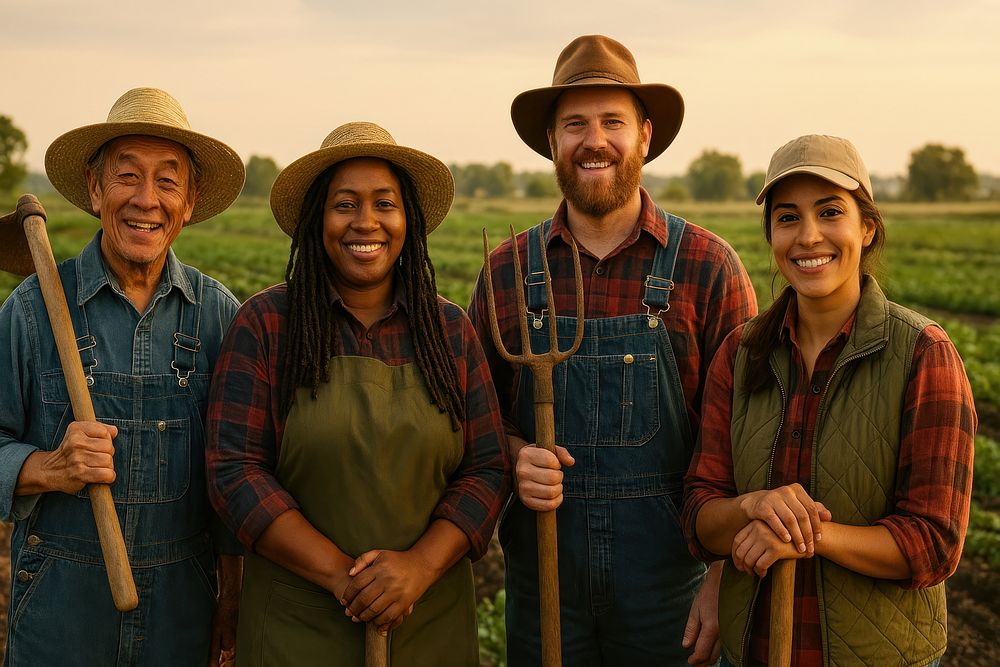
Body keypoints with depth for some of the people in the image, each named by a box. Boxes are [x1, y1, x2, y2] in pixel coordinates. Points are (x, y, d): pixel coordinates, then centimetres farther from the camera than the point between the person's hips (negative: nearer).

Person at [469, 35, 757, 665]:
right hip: (541, 579, 2)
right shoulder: (506, 272, 1)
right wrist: (515, 457, -11)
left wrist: (724, 581, -10)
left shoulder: (709, 266, -6)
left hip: (667, 583, -2)